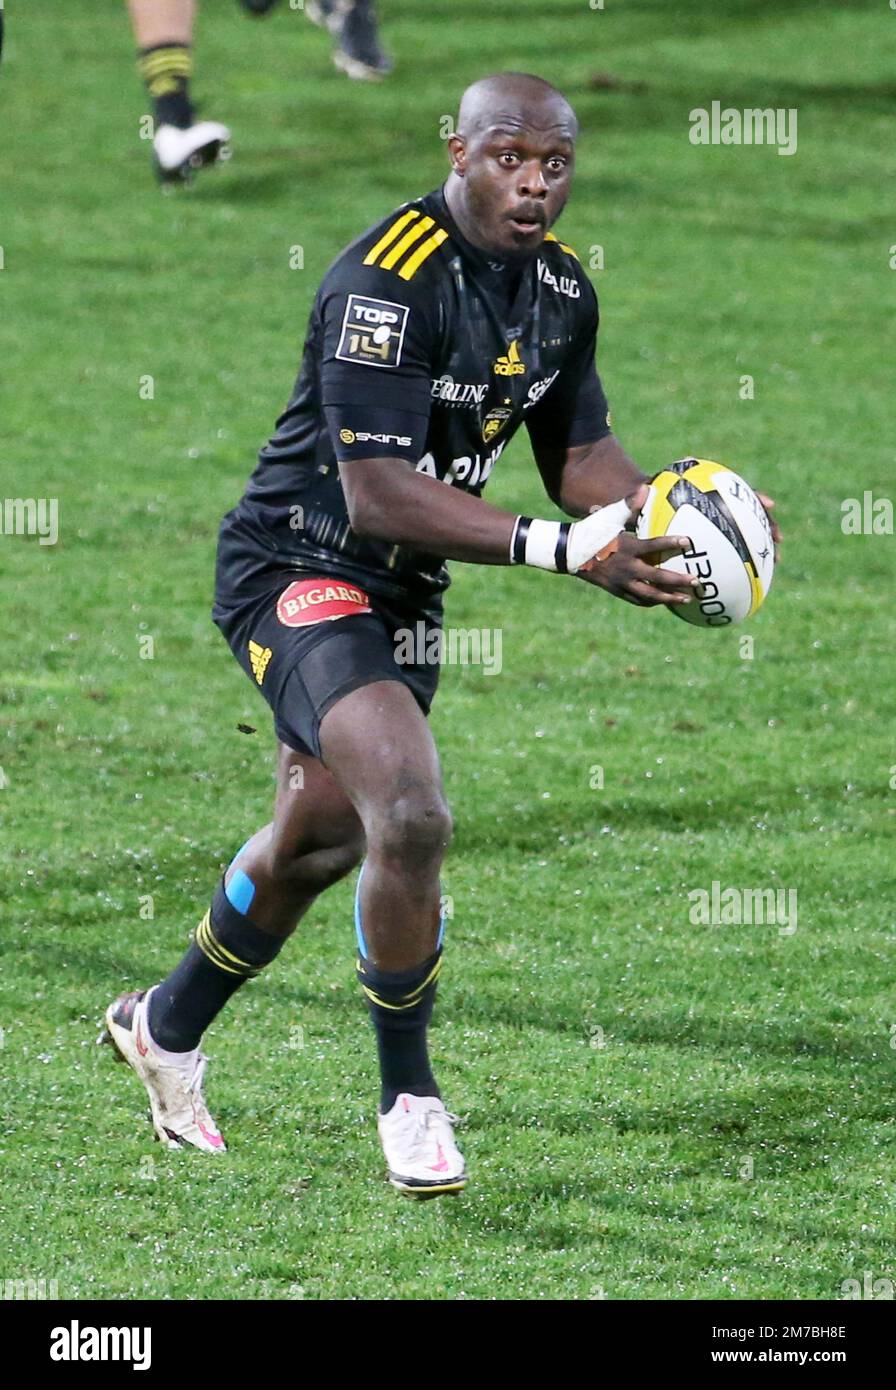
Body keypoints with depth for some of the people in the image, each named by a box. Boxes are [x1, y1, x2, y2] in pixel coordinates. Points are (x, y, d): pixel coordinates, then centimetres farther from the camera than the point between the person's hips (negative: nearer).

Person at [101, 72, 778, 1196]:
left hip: (401, 591, 9)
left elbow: (579, 452, 11)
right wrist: (558, 549, -37)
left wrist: (654, 501, -12)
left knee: (318, 840, 22)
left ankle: (166, 1027, 47)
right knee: (411, 817, -25)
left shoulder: (561, 287, 1)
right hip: (297, 568, -9)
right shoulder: (386, 280, -27)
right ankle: (407, 1096, -6)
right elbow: (376, 491, -31)